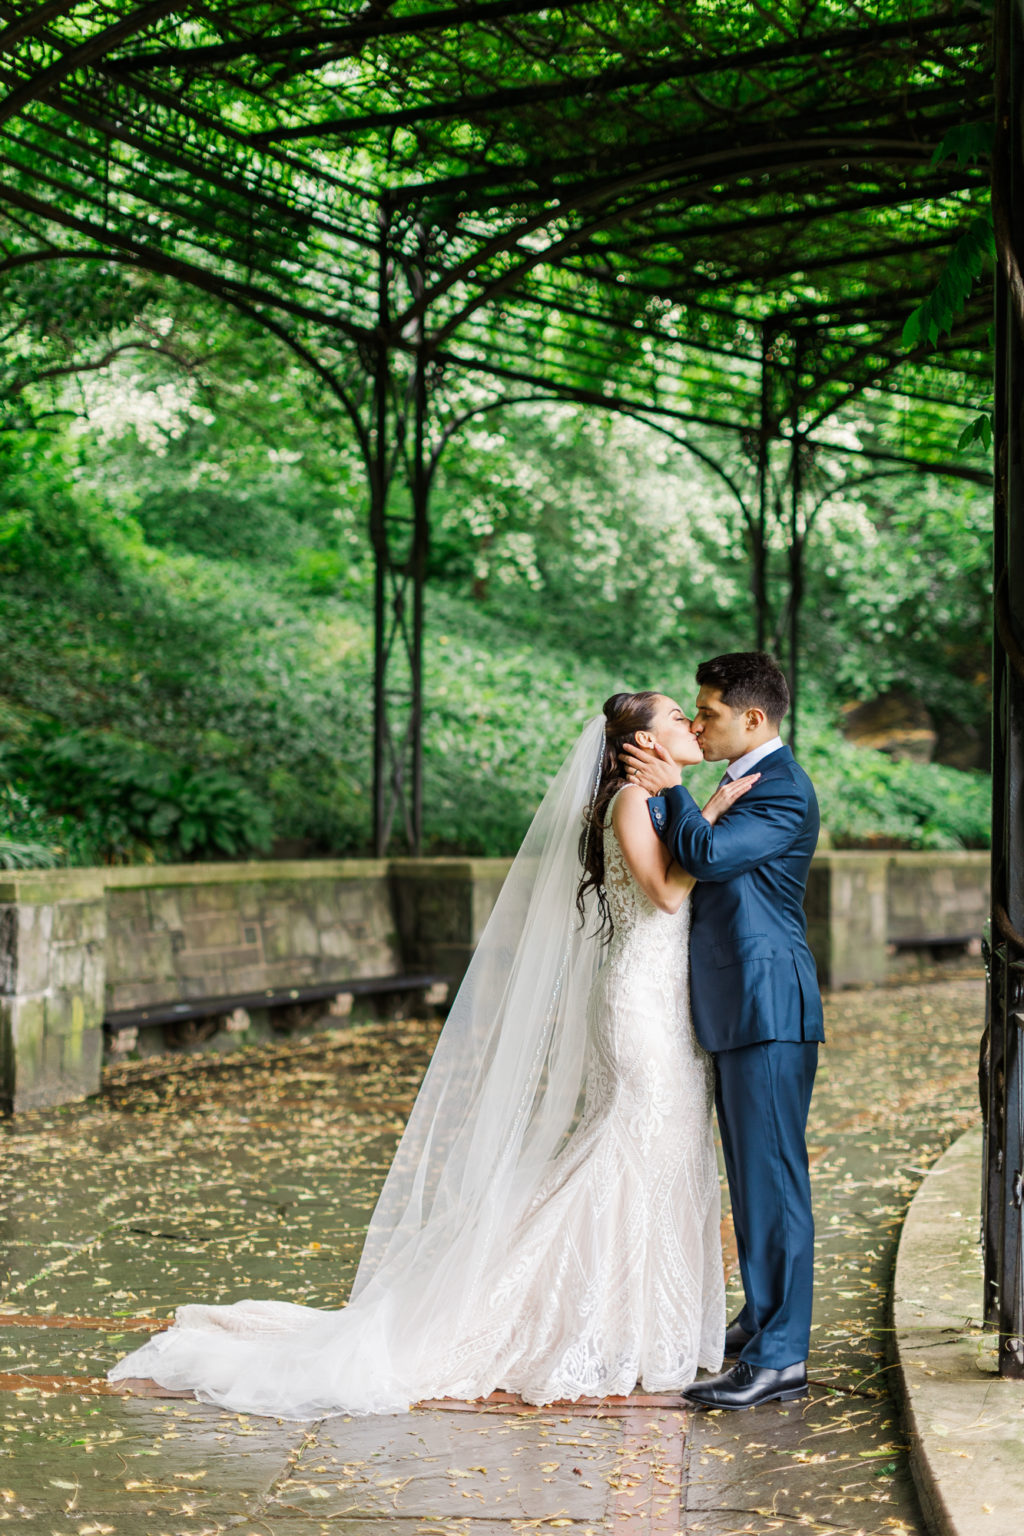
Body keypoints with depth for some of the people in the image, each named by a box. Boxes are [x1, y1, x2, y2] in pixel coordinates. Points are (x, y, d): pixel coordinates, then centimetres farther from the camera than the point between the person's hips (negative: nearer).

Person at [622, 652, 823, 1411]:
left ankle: (781, 1358, -6)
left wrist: (672, 790, -11)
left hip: (770, 1009, -10)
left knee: (773, 1176, -8)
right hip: (739, 1009, 10)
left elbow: (707, 856, -25)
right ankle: (764, 1317, 30)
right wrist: (658, 792, 2)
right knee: (751, 1173, 18)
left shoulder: (783, 791, -14)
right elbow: (687, 862, 14)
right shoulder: (748, 782, 17)